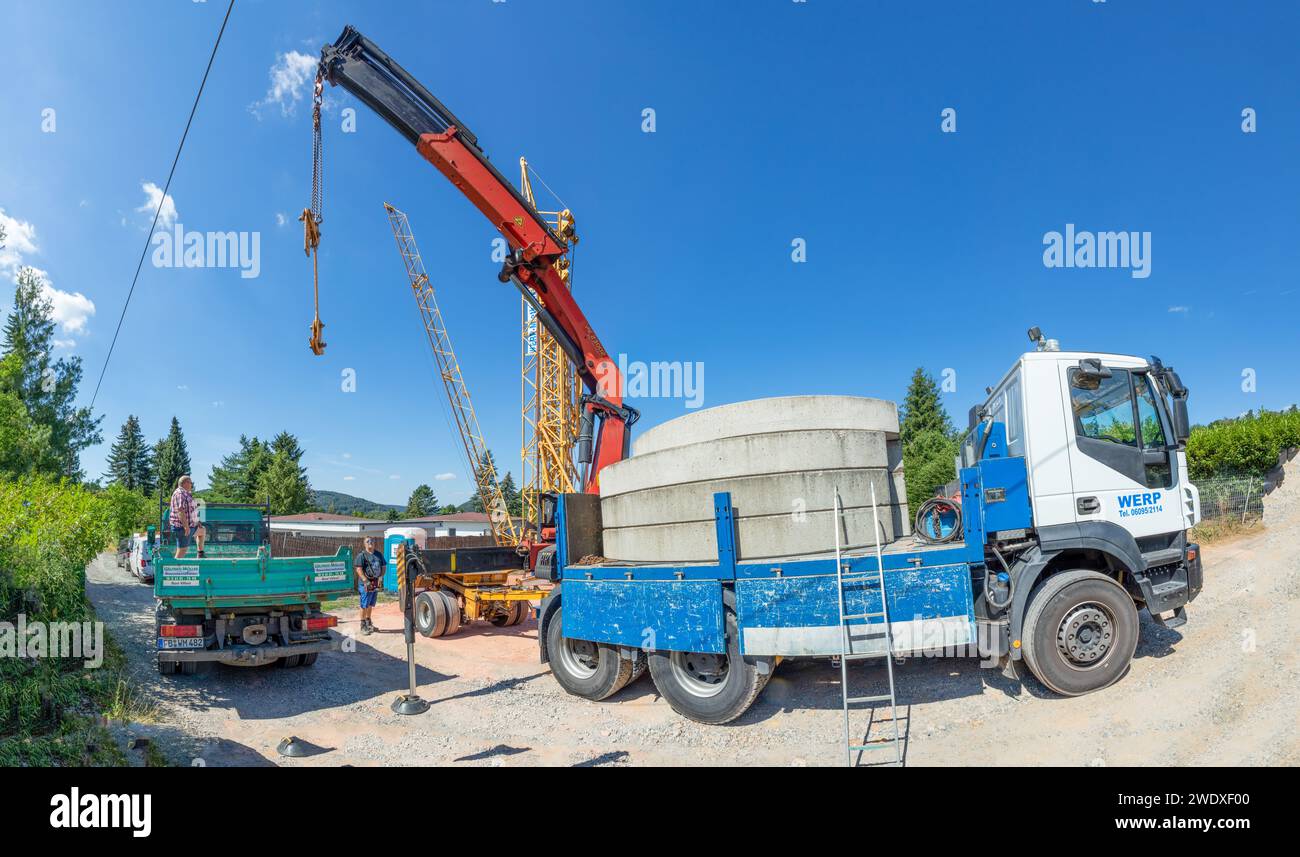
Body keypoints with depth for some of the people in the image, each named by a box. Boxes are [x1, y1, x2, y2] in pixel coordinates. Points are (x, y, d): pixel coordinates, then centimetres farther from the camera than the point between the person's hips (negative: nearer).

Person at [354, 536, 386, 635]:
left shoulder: (379, 555, 13)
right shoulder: (361, 555, -7)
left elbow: (383, 567, 17)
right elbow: (359, 569, -14)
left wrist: (381, 576, 0)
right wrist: (366, 581, -22)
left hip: (376, 584, 6)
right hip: (365, 584, -6)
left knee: (371, 605, 17)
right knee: (364, 605, -3)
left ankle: (368, 622, 31)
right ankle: (363, 626, 2)